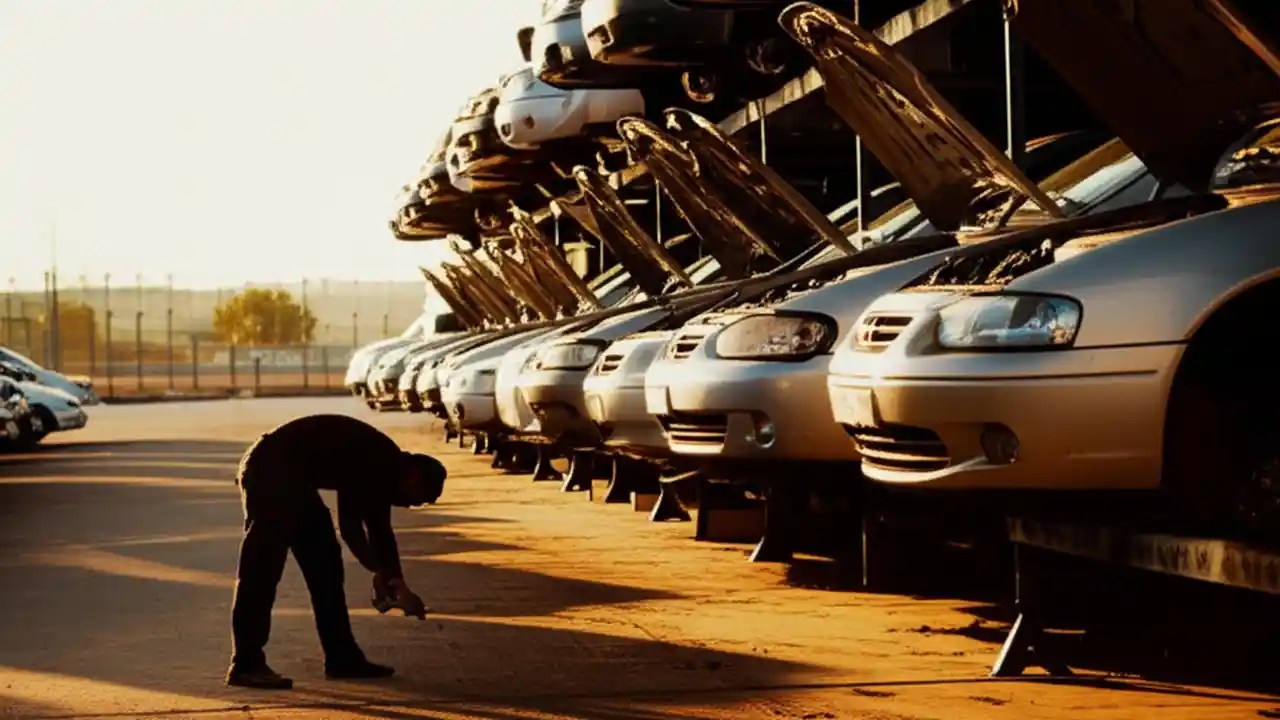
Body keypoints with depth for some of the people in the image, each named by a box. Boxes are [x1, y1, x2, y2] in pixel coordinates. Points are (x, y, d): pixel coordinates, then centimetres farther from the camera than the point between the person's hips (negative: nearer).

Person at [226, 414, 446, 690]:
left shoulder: (368, 462, 17)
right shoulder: (385, 463, -12)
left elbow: (351, 524, 25)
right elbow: (379, 528, -14)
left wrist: (381, 572, 21)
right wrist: (398, 583, -7)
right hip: (270, 471, -11)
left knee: (325, 565, 12)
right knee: (262, 570, -12)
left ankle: (342, 658, 16)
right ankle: (246, 665, -10)